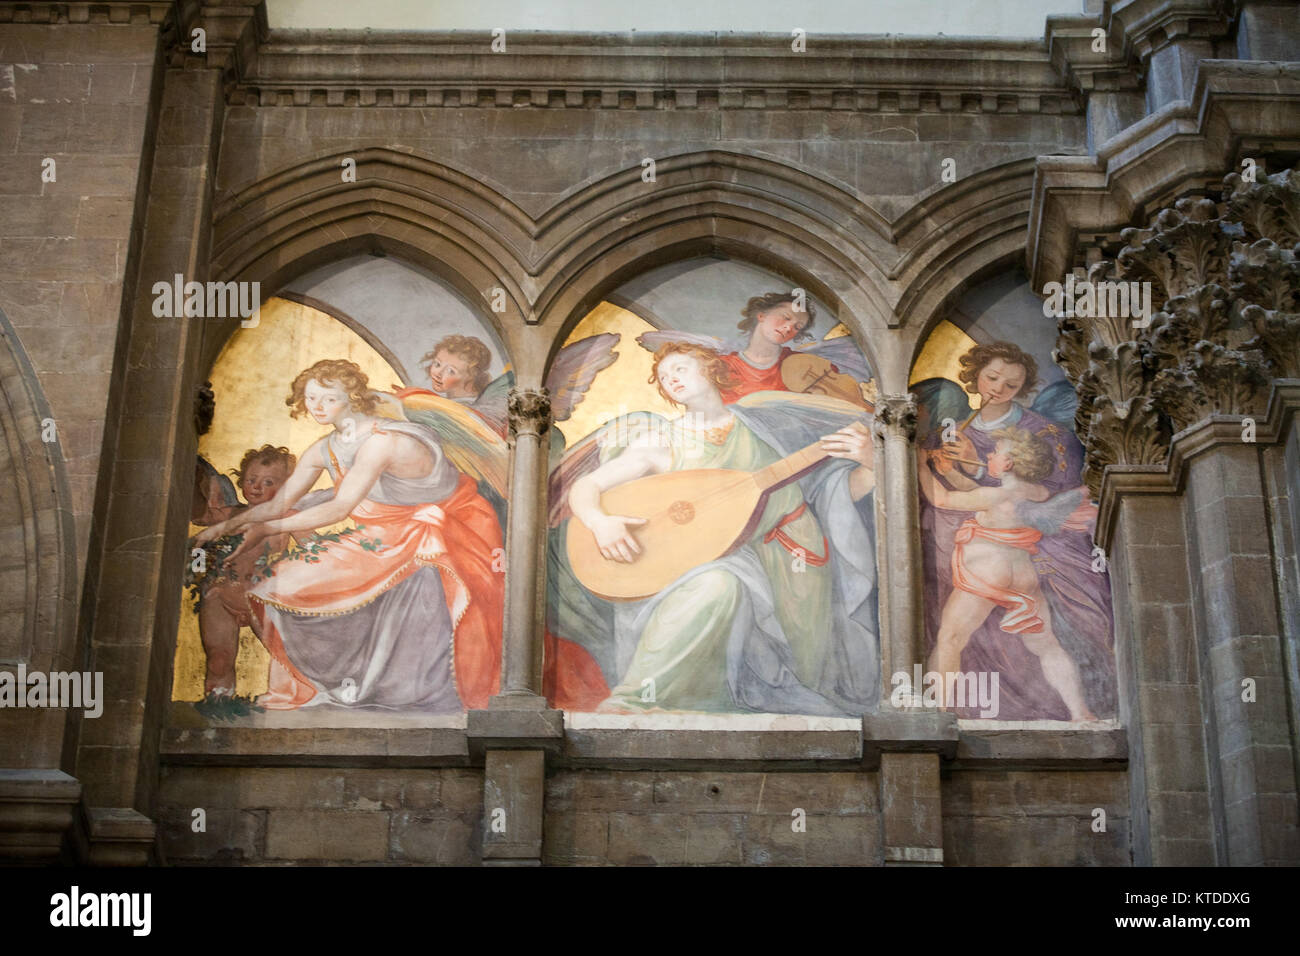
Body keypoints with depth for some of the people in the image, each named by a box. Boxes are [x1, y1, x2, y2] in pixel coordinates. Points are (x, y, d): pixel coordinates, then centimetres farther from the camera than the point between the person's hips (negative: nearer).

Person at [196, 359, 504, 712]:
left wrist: (268, 529, -23)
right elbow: (277, 506, 7)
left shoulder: (380, 442, -25)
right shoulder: (323, 451, 1)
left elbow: (340, 509, -26)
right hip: (391, 533, 8)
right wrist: (226, 526, -4)